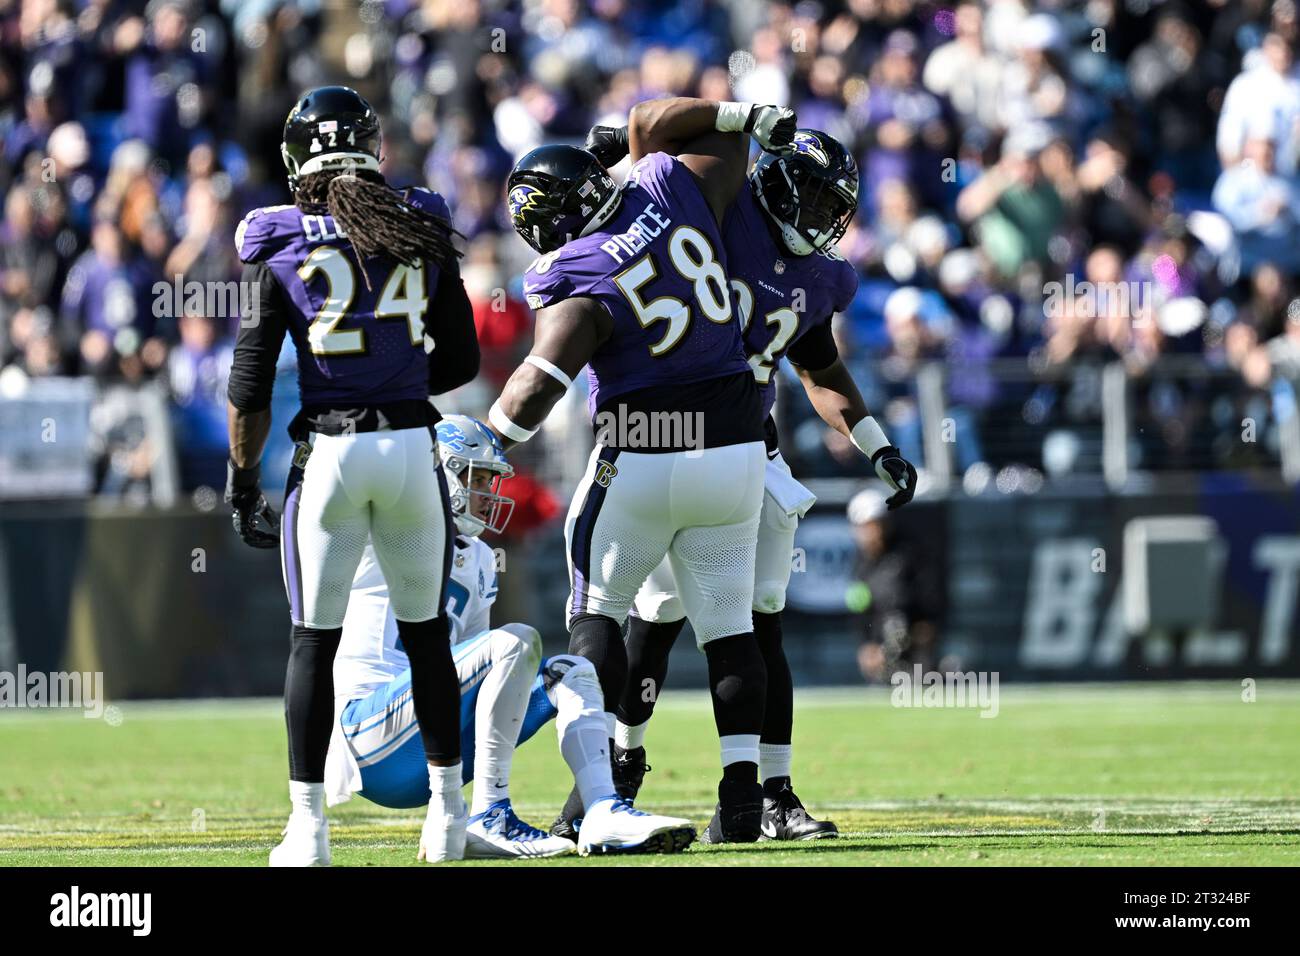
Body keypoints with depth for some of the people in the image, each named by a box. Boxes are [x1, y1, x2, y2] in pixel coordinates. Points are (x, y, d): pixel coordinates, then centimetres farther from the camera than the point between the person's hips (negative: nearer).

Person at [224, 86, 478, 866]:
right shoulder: (423, 233, 3)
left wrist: (243, 481, 6)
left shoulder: (282, 250, -3)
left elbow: (251, 389, -4)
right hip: (413, 445, 2)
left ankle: (309, 828, 2)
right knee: (427, 634, 15)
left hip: (328, 452, -2)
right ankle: (449, 813, 19)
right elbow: (461, 362, 10)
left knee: (314, 641, 5)